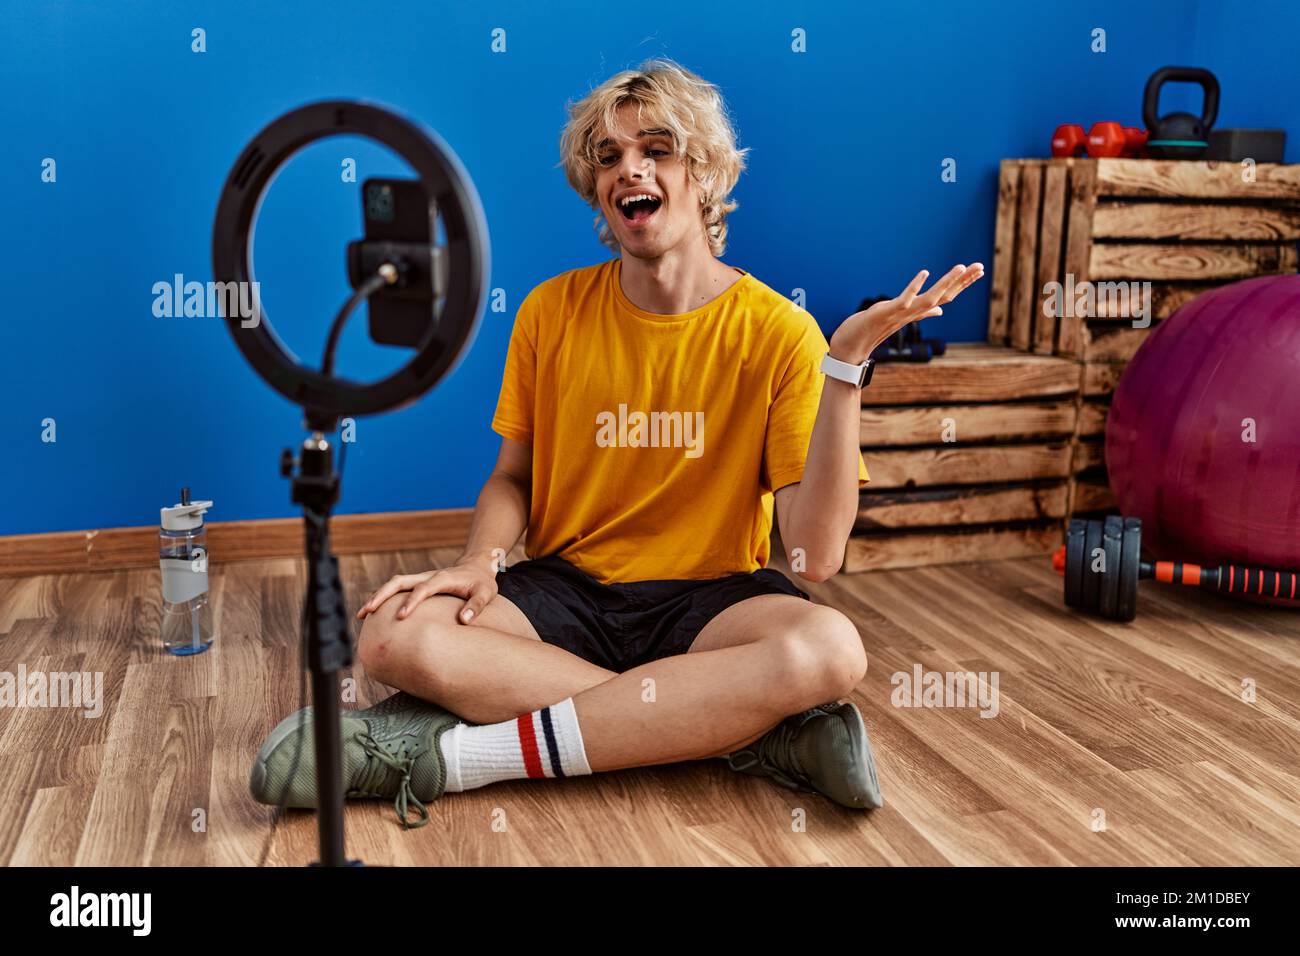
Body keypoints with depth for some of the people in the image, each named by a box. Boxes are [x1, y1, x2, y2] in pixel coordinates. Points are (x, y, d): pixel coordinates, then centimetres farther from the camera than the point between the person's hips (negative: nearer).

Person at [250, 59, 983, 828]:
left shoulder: (777, 331, -8)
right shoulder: (553, 311, 1)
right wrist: (481, 562, -12)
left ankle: (461, 751, -28)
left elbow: (816, 556, -15)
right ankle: (753, 733, -22)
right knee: (395, 634, -27)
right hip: (565, 591, 3)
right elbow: (513, 476, 10)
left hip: (709, 599, -2)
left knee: (829, 650, -35)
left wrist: (846, 362, -23)